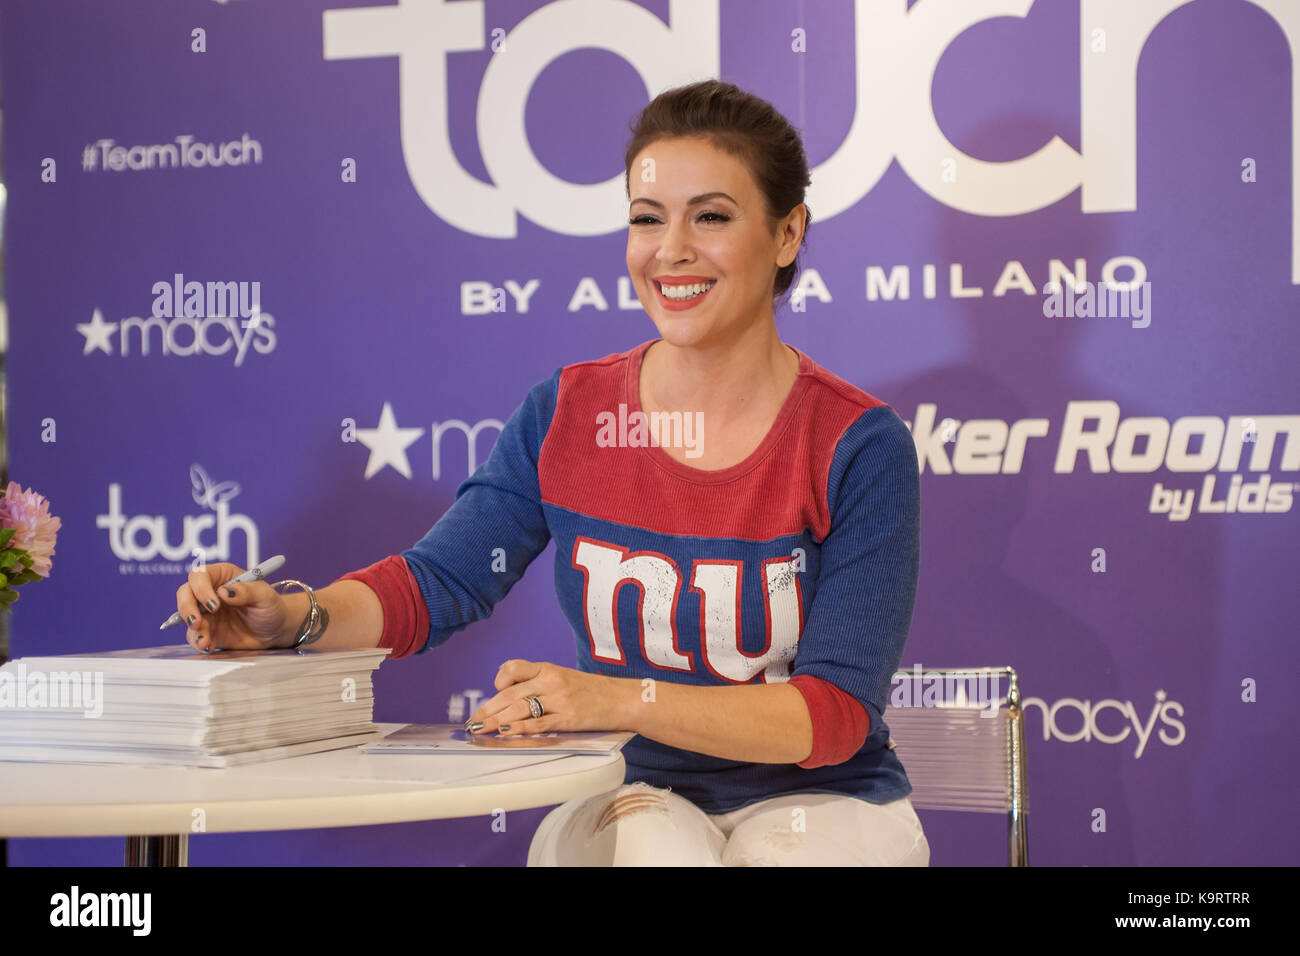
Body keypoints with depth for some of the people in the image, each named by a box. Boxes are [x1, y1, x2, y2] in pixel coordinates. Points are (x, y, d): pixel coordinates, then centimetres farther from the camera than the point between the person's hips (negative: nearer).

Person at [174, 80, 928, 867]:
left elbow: (838, 710, -15)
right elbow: (437, 581, -1)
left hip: (816, 801, -1)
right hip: (633, 797, 1)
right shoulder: (564, 417, 3)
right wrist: (295, 617, -22)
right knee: (662, 851, -32)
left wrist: (622, 698, -27)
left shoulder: (858, 448, -9)